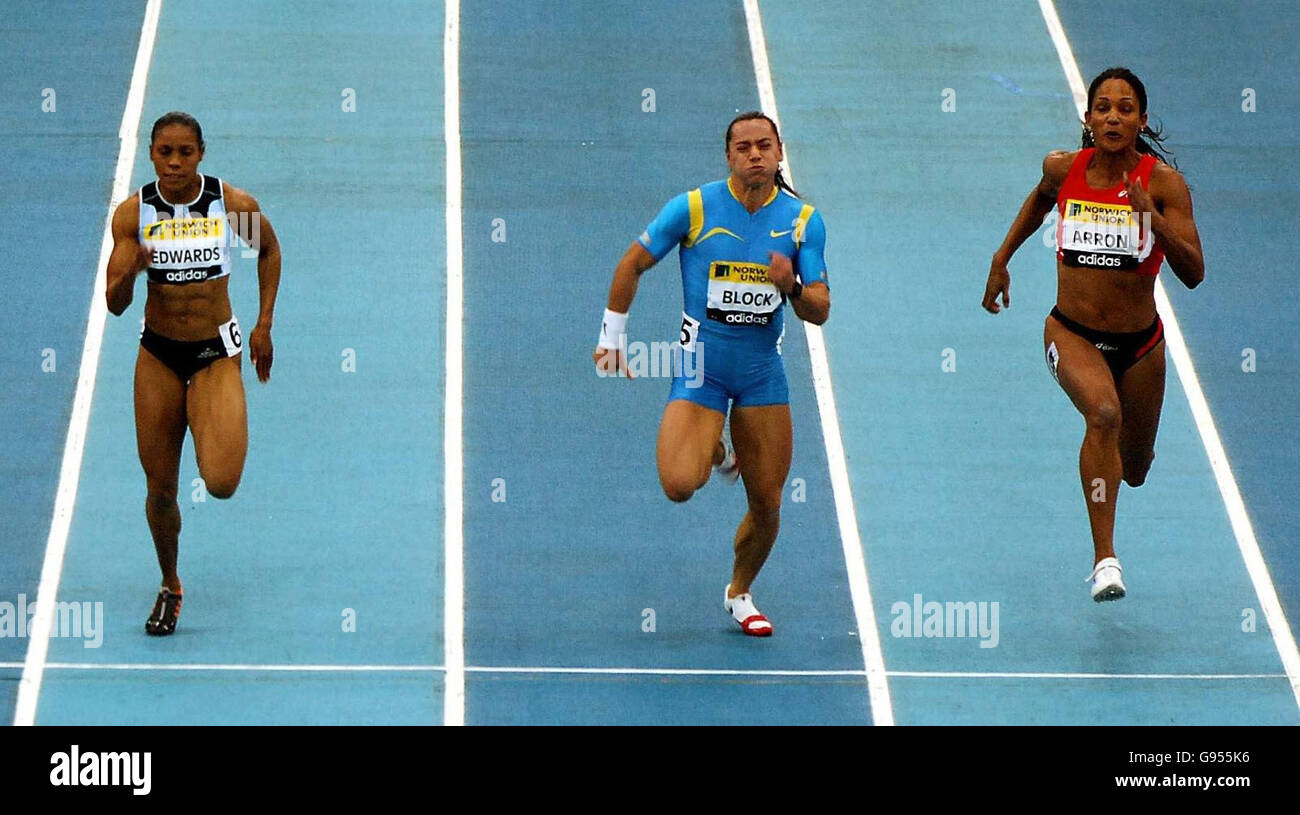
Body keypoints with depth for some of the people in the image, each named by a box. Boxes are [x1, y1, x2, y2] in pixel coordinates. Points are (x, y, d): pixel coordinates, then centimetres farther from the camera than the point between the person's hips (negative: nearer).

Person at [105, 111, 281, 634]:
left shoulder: (234, 205, -13)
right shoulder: (132, 213, -10)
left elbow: (269, 249, 9)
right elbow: (114, 305, -10)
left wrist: (264, 326, 7)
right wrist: (129, 272, -32)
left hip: (216, 354, -2)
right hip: (158, 355, 2)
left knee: (221, 484, -18)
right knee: (160, 489, 6)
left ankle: (226, 431, 18)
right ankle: (170, 587, 32)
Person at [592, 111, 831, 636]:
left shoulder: (803, 221, -1)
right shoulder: (694, 208, -8)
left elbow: (819, 311, -1)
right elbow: (633, 263, 4)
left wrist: (793, 287, -23)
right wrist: (612, 334, 5)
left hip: (762, 367, 2)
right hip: (702, 363, -2)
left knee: (767, 504, 2)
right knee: (678, 486, -20)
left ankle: (739, 594, 29)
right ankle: (715, 453, 17)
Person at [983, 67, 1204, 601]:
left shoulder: (1163, 182, -15)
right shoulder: (1063, 169, -8)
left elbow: (1193, 273, -22)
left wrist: (1152, 218, -35)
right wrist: (1002, 257, 17)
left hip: (1139, 343, 1)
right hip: (1072, 332, -1)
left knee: (1134, 470, 18)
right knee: (1104, 413, -33)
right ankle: (1105, 558, -30)